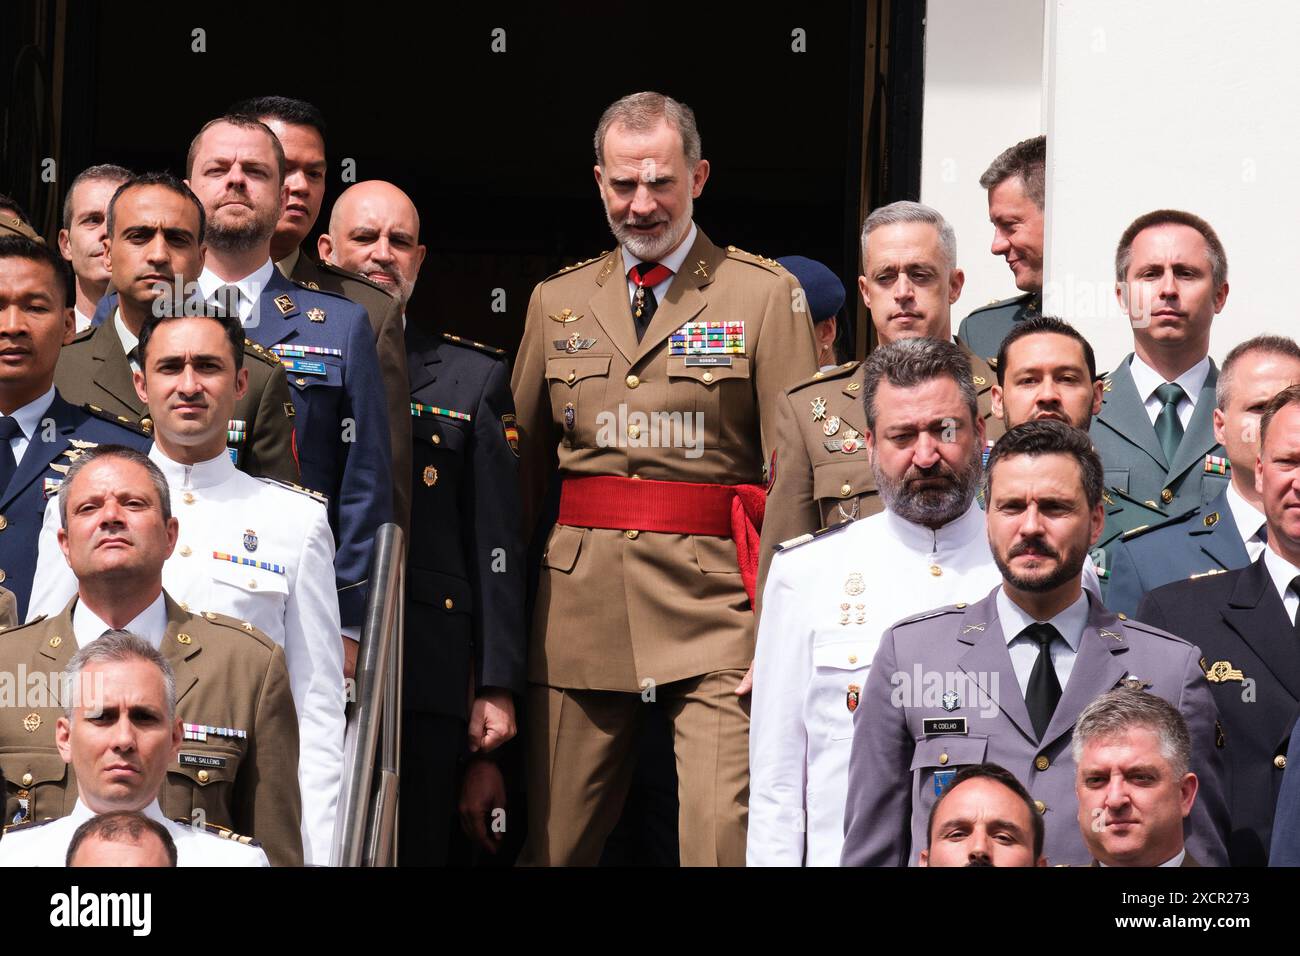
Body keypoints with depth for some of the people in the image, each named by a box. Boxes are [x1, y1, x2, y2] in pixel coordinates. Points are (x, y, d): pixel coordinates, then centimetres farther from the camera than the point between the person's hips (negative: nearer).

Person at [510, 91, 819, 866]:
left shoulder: (765, 295, 2)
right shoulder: (558, 301, 14)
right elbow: (523, 467, 18)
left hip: (715, 603, -3)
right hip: (580, 601, 4)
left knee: (725, 835, -13)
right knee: (554, 842, 6)